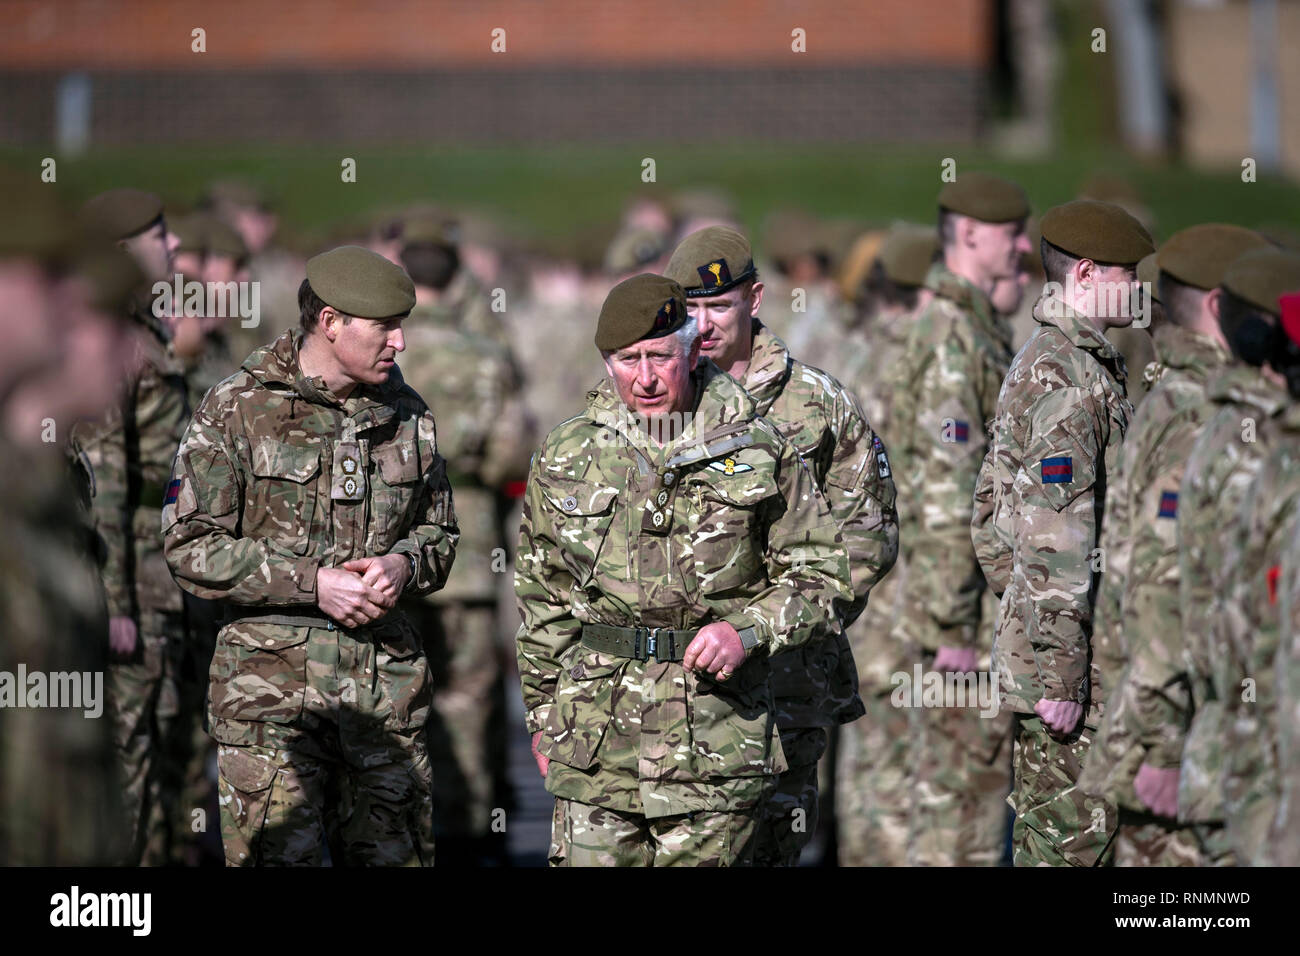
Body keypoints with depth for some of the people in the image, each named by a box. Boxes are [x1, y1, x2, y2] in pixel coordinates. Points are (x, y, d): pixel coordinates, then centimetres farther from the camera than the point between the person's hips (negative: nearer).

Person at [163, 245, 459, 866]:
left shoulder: (406, 414, 10)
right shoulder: (236, 411, -4)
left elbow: (439, 533, 20)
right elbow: (191, 548, -7)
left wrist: (403, 565, -5)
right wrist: (312, 583, -15)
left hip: (385, 673, 4)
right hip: (272, 675, -4)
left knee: (395, 853, 5)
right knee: (277, 855, -6)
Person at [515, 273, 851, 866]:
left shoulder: (761, 454, 1)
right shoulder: (567, 457, 8)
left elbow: (820, 577, 5)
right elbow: (543, 600, 15)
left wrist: (748, 632, -12)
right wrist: (542, 717, 14)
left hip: (718, 750, -1)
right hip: (596, 747, 1)